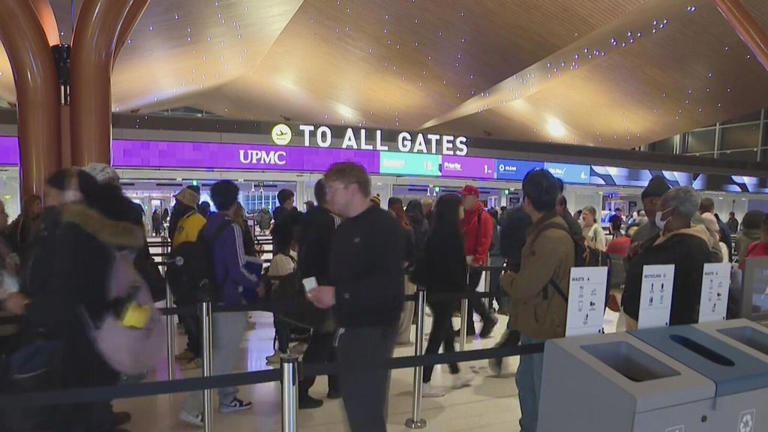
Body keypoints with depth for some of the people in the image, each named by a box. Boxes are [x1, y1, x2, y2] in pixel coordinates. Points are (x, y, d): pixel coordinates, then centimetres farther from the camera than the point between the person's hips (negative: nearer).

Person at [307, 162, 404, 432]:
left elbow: (388, 284, -25)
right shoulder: (344, 229, 13)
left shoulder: (384, 226, -15)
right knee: (355, 405, 19)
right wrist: (324, 292, 1)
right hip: (349, 328, 9)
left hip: (373, 330, -9)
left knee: (367, 409, -2)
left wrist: (339, 295, -23)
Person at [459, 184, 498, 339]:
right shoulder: (463, 215, 10)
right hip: (462, 261, 7)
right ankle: (468, 327, 20)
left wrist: (476, 258, -21)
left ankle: (489, 319, 17)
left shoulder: (483, 216, -12)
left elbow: (485, 241, -18)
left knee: (469, 293, -5)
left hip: (475, 262, -7)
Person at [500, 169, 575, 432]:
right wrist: (514, 277, 0)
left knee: (544, 391, 5)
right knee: (526, 382, 22)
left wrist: (506, 278, -5)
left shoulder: (552, 238, -26)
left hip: (546, 328, -10)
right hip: (536, 323, 10)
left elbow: (523, 287, -24)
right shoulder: (544, 230, 9)